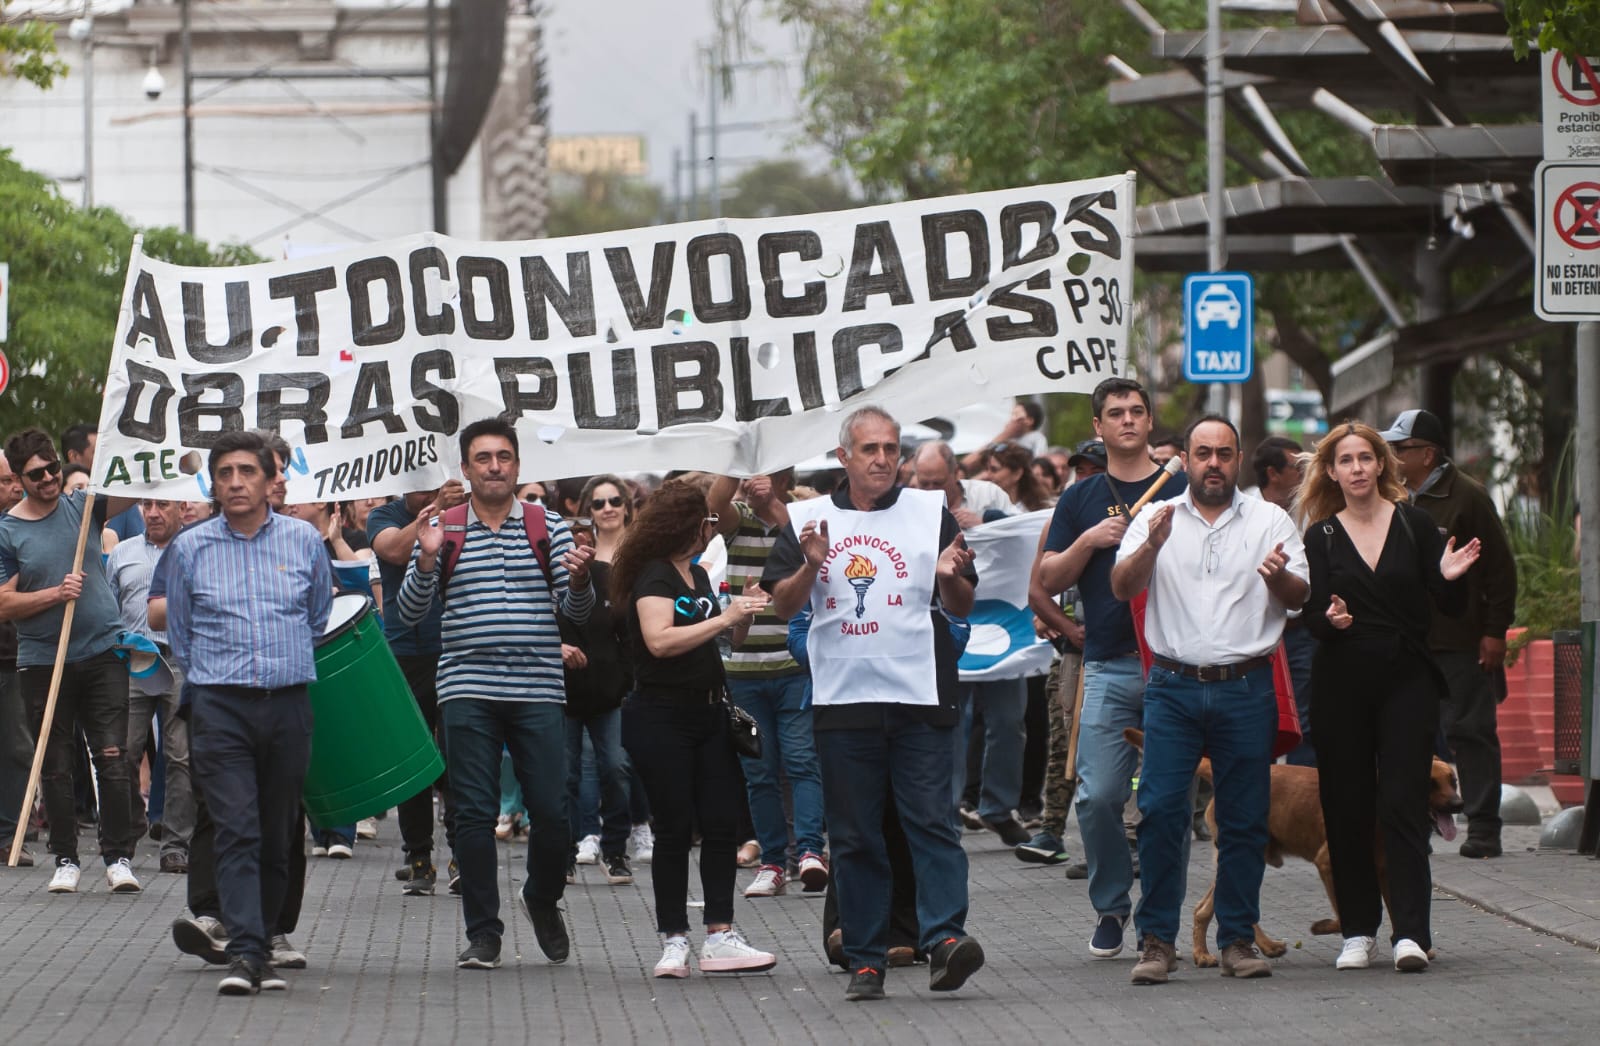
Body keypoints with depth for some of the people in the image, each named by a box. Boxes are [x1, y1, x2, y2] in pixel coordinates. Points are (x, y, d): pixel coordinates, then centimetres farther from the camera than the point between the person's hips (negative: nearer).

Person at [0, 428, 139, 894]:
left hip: (103, 652, 1)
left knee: (113, 760, -4)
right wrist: (57, 594, -16)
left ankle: (118, 857, 2)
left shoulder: (83, 506, 5)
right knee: (55, 766, 5)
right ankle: (65, 860, 14)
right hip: (42, 661, 0)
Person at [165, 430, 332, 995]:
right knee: (237, 831, -13)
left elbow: (322, 620, 20)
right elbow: (180, 635, 15)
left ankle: (262, 947, 16)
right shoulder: (190, 548, 4)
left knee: (278, 836, 6)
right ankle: (244, 953, -19)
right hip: (220, 708, -2)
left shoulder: (304, 541, 6)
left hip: (289, 707, 2)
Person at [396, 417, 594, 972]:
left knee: (552, 812, -1)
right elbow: (410, 613, 2)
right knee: (474, 813, -2)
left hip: (538, 691, 1)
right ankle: (483, 932, 6)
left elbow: (577, 611, 7)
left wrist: (578, 580, -15)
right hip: (468, 691, 0)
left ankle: (542, 901, 25)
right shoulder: (443, 529, 7)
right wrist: (426, 557, -14)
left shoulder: (547, 526, 8)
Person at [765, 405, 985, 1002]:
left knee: (931, 820, -10)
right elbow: (782, 606, 6)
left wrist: (951, 578, -14)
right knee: (854, 836, 4)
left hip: (919, 697, -1)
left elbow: (962, 608, 8)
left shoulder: (931, 514, 8)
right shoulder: (809, 520, 10)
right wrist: (811, 567, -12)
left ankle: (945, 938, -17)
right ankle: (866, 962, 7)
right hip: (842, 700, 1)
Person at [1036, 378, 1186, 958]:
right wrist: (1088, 541, -6)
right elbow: (1048, 580, 10)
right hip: (1108, 667, 1)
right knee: (1098, 796, -7)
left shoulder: (1182, 491, 9)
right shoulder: (1081, 499, 13)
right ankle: (1111, 907, 8)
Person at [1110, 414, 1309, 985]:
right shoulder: (1156, 518, 10)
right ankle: (1157, 939, -2)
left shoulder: (1270, 521, 10)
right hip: (1173, 687, 0)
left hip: (1246, 688, 1)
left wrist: (1279, 577, -21)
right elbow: (1122, 587, -2)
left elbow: (1299, 597, 2)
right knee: (1160, 811, -8)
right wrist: (1152, 546, -21)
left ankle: (1238, 938, 10)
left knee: (1245, 819, 2)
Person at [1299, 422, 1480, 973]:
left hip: (1407, 679, -2)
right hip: (1343, 681, 2)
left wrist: (1449, 577, -17)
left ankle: (1411, 931, -12)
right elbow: (1310, 614, 1)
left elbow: (1452, 608, 4)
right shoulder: (1321, 537, 6)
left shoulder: (1414, 524, 3)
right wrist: (1329, 618, -20)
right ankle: (1358, 931, 12)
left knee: (1402, 804, -9)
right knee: (1347, 808, 3)